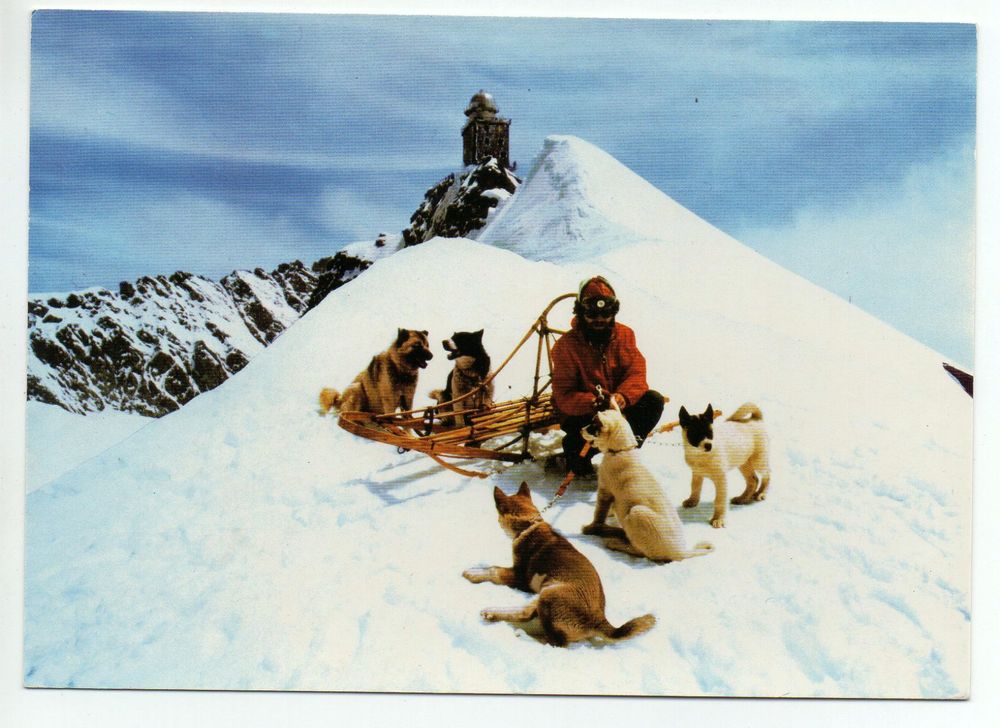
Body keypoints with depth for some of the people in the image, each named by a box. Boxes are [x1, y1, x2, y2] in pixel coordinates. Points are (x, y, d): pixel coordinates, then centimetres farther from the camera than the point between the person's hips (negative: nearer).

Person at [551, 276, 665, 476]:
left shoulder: (624, 334, -2)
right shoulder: (566, 345, -15)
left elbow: (636, 373, -12)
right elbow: (564, 396, -20)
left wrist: (623, 396, -34)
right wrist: (594, 403, -40)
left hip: (617, 406, 5)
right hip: (581, 412, -4)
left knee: (654, 400, -18)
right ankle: (574, 447, 1)